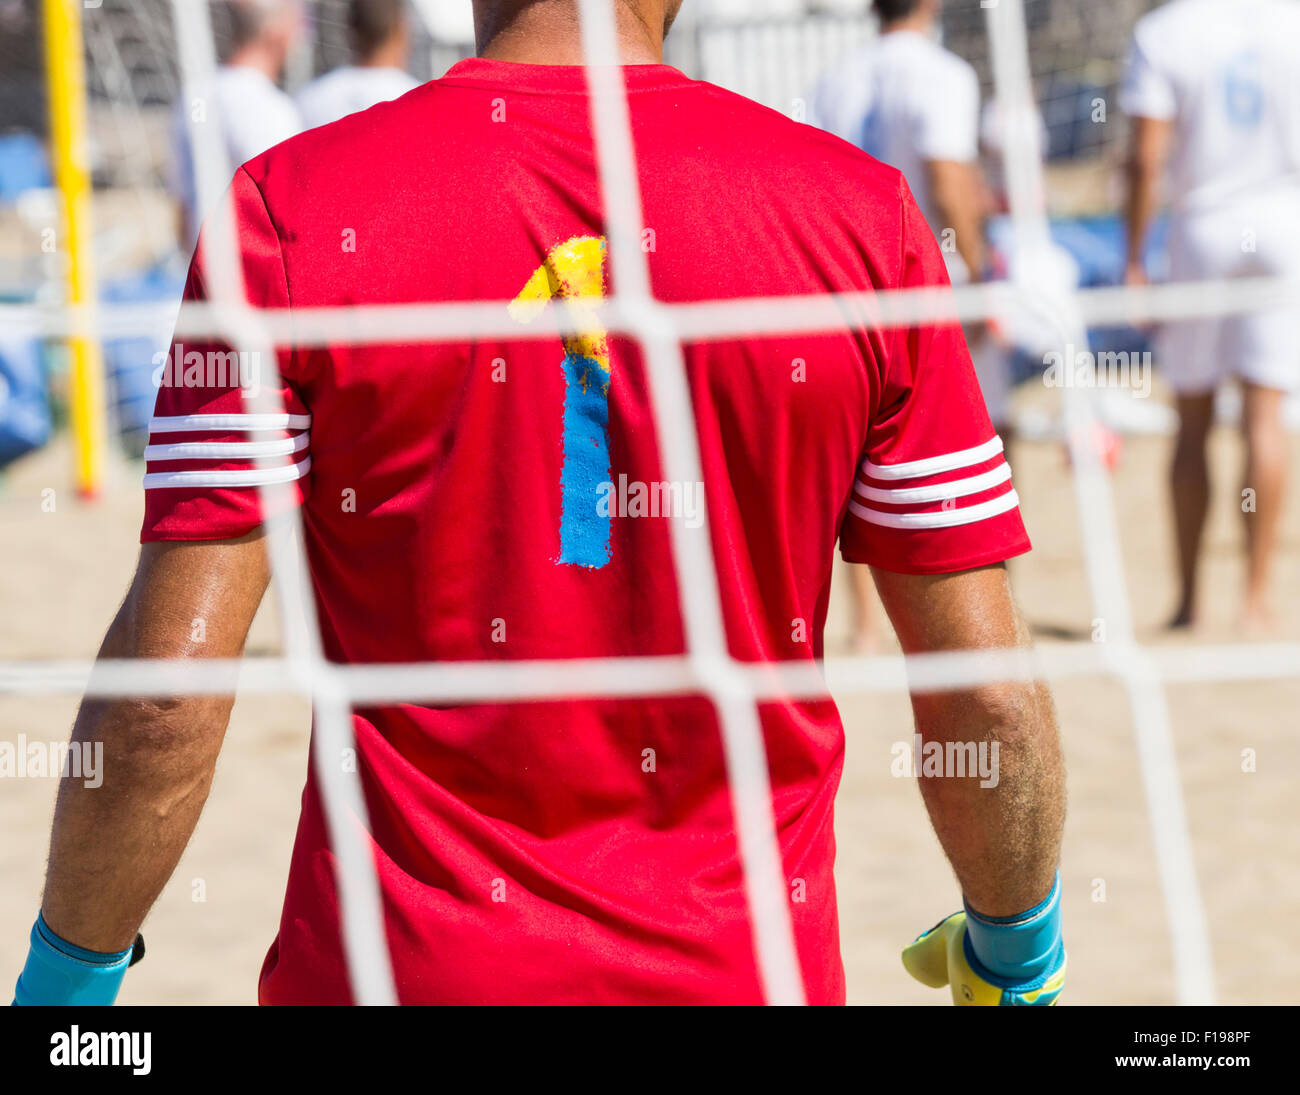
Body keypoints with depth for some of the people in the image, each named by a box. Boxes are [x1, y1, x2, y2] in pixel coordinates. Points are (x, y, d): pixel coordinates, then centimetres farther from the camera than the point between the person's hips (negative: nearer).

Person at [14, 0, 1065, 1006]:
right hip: (747, 974, 1)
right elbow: (989, 701, -1)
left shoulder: (290, 208, -7)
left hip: (404, 974, -1)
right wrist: (1018, 950, 16)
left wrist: (65, 977, 3)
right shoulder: (862, 213, -3)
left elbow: (165, 699, -10)